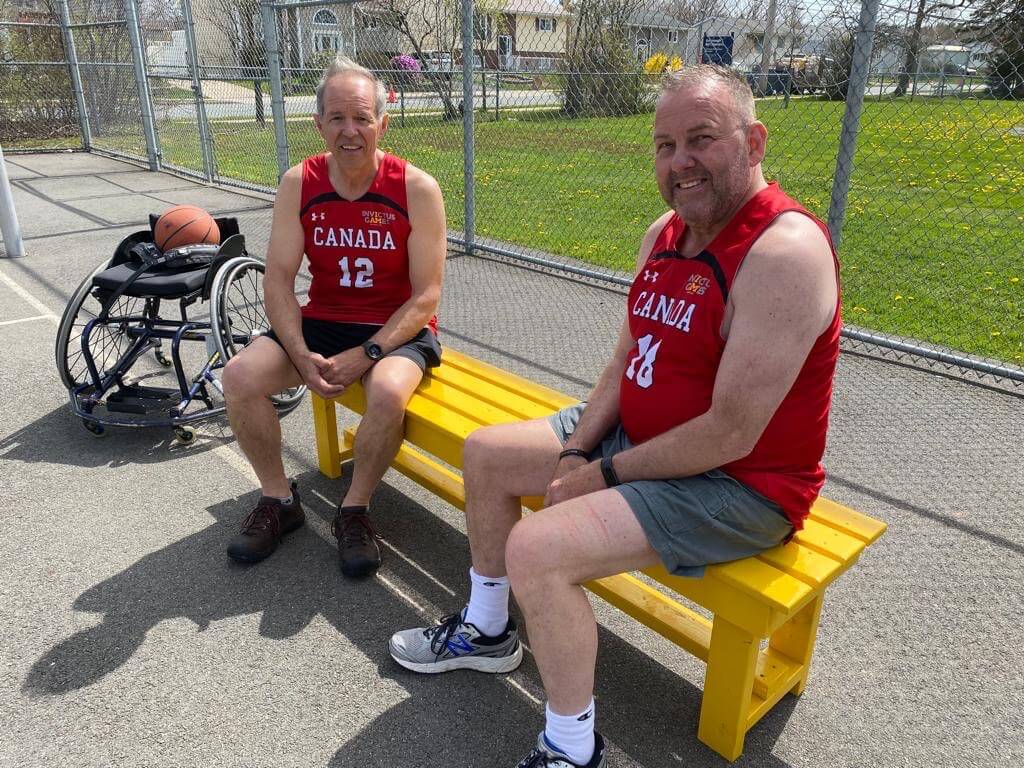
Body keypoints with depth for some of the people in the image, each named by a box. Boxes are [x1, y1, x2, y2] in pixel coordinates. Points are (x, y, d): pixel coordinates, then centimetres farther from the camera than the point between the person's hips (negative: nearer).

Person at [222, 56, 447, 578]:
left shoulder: (417, 189, -12)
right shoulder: (299, 184, -3)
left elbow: (426, 295, -14)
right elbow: (279, 279, -5)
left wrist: (366, 355, -23)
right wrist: (302, 356, -20)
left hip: (396, 329, -3)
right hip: (323, 321, 4)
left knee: (388, 392, -35)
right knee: (238, 376, -16)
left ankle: (354, 510, -7)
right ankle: (279, 500, 6)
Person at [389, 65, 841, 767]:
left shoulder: (784, 251, -25)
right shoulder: (665, 232, 3)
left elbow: (731, 433, -27)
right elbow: (628, 357, 7)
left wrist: (607, 472, -16)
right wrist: (576, 453, -7)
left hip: (737, 483, -9)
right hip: (636, 434, 9)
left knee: (536, 548, -26)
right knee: (486, 453, 11)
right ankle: (487, 630, 30)